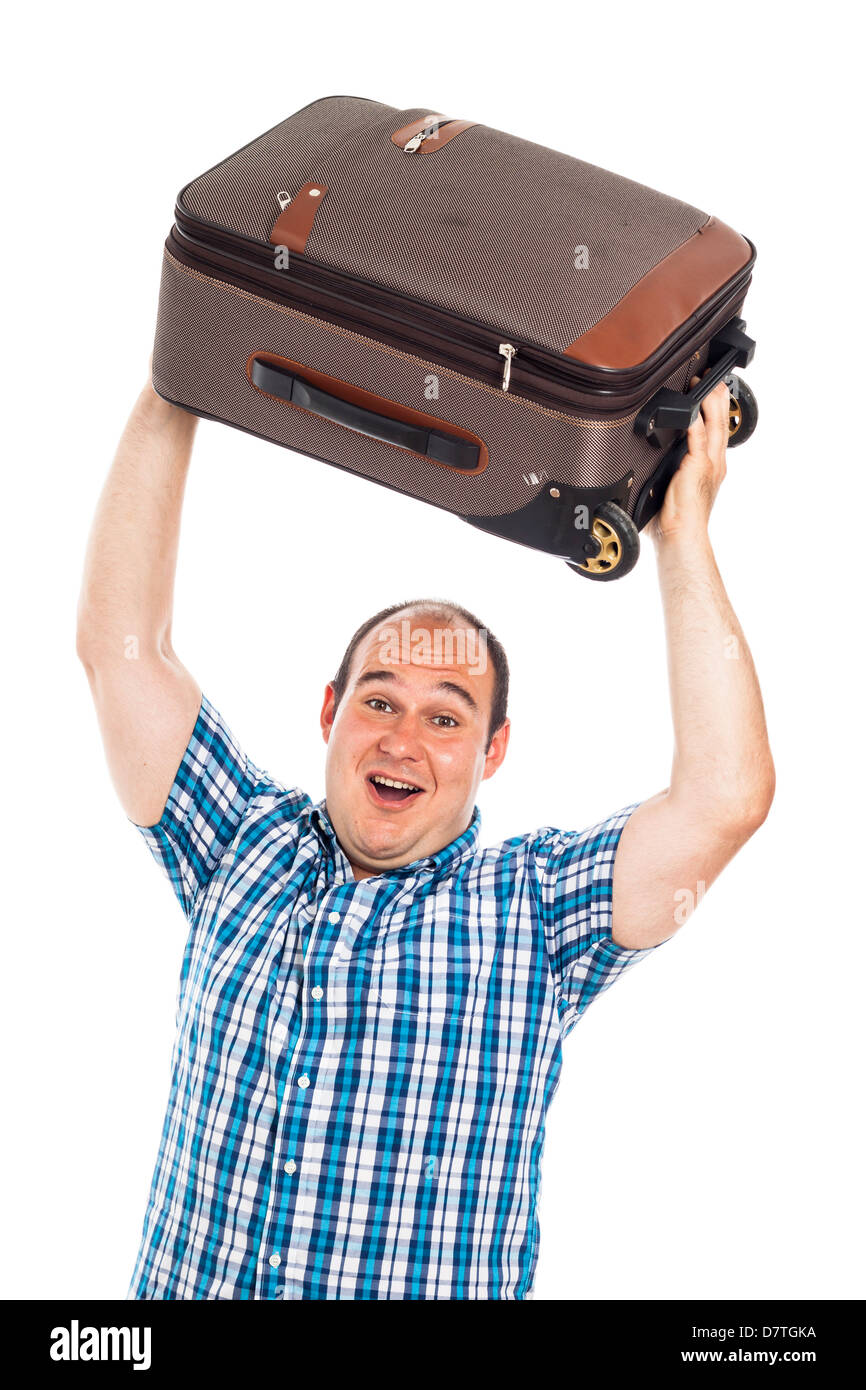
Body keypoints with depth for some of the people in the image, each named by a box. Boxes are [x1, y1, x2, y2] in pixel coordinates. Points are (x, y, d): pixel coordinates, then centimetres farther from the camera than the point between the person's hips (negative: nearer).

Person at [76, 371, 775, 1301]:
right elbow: (119, 642, 6)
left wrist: (683, 536, -3)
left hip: (440, 1287, 0)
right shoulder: (244, 852, 10)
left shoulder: (535, 907, 5)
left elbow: (728, 795, -6)